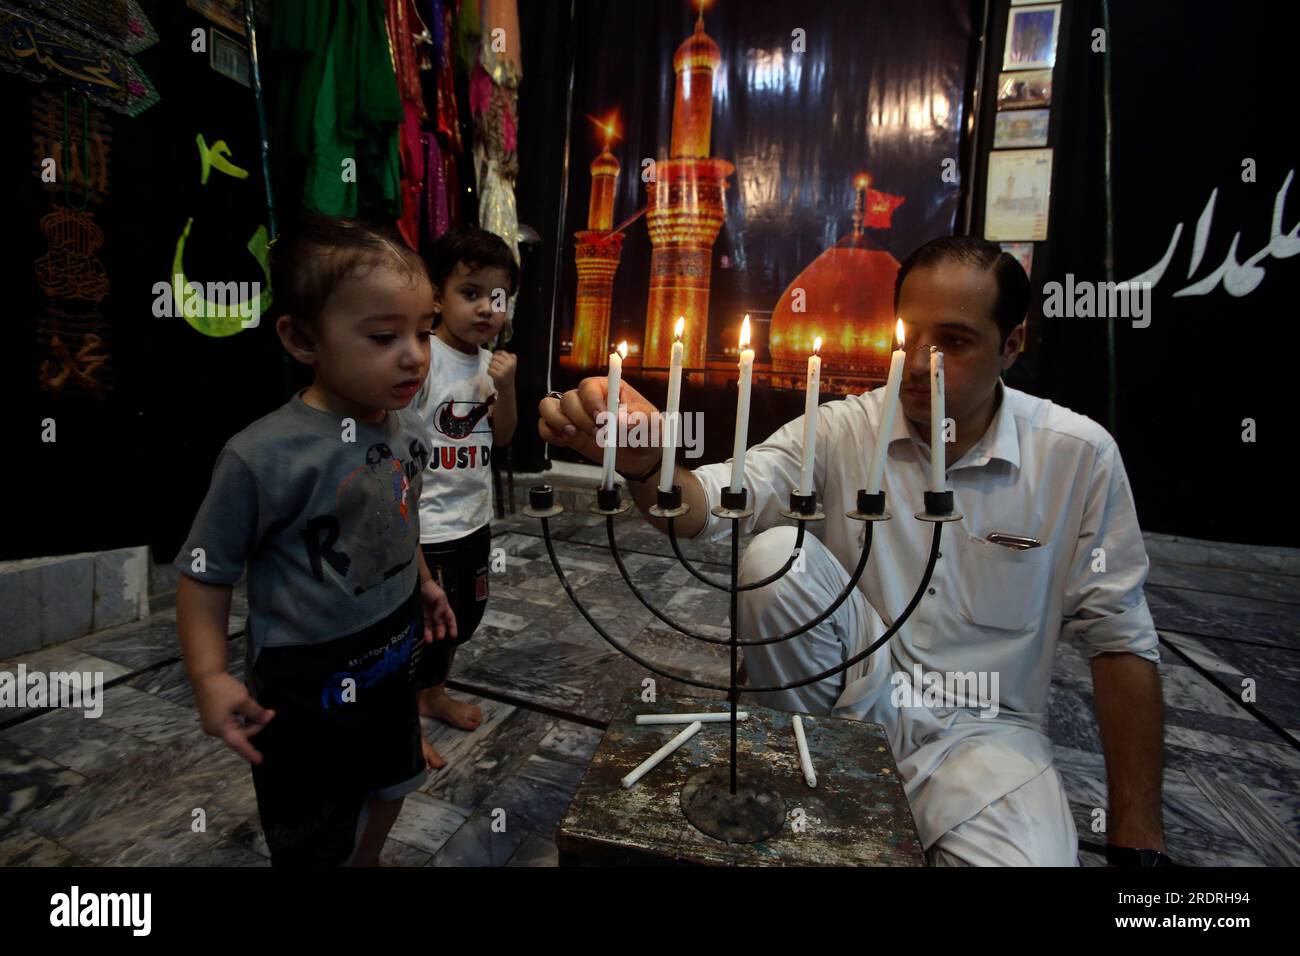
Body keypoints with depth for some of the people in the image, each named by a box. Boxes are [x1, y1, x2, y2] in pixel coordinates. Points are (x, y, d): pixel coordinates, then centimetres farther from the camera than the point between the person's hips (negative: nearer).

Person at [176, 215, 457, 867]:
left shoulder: (409, 432, -9)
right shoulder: (263, 458, -28)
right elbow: (205, 574, -16)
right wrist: (209, 677, -22)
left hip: (393, 659, 6)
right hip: (308, 688, -6)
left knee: (391, 786, 30)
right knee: (313, 847, 17)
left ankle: (369, 860, 59)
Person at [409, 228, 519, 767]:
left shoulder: (489, 362, 3)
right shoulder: (421, 359, -19)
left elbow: (502, 436, 8)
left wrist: (506, 389, -10)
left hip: (474, 518, 8)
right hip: (425, 525, -8)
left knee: (463, 614, 22)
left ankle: (433, 693, 46)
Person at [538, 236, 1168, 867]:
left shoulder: (1080, 454, -6)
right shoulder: (840, 430, -7)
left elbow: (1119, 640, -2)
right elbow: (714, 504, -22)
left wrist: (1137, 839, -4)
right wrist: (645, 464, -45)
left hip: (984, 726, 0)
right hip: (853, 693, 1)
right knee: (775, 554, -24)